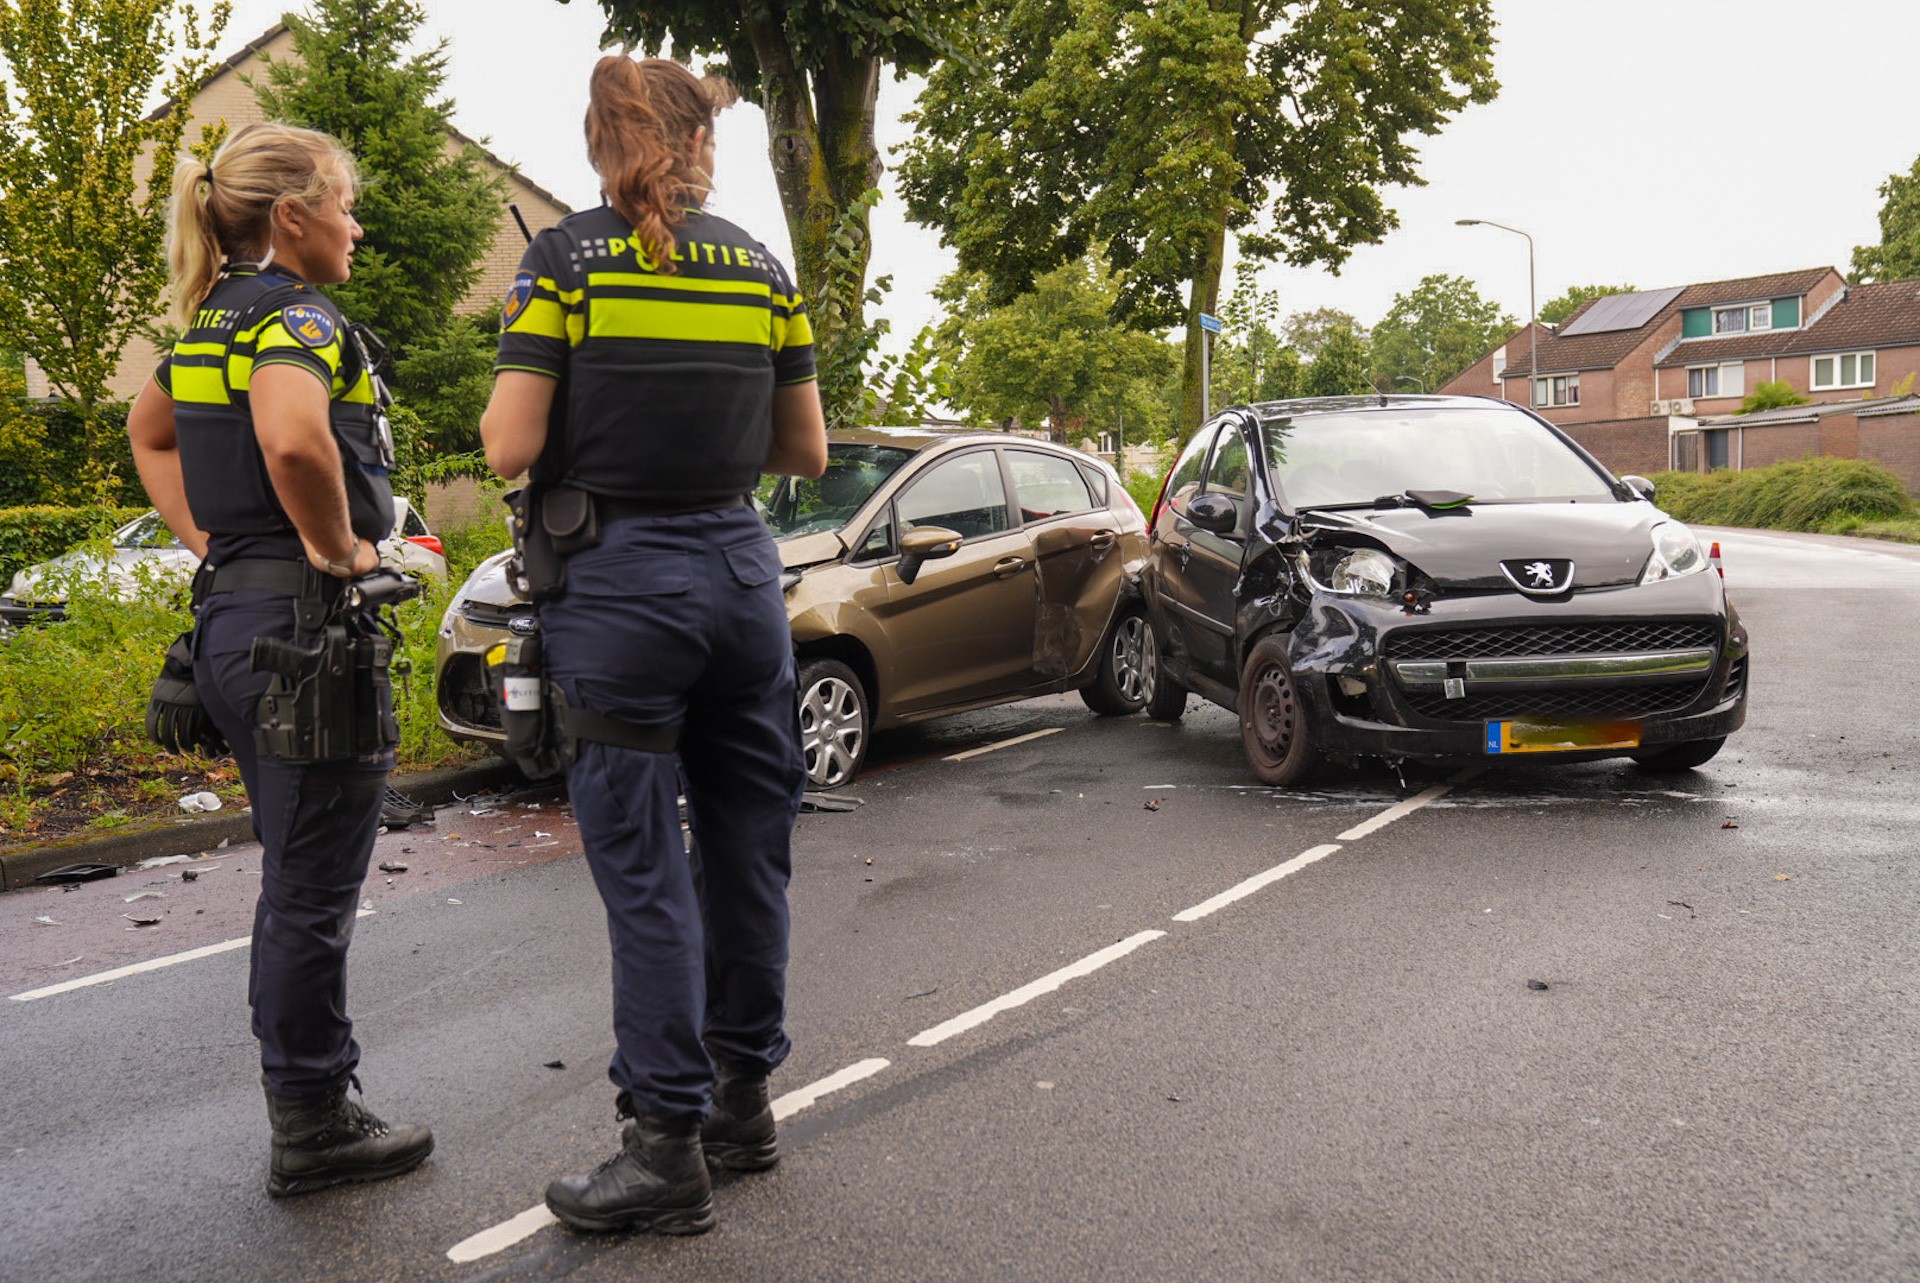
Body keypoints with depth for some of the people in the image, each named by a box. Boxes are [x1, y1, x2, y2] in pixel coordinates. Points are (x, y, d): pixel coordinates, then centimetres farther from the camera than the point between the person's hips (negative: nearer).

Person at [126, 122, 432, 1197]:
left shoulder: (215, 320, 14)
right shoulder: (294, 314, -14)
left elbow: (149, 433, 30)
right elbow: (293, 438, -35)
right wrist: (337, 547, -19)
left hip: (233, 613, 10)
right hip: (302, 622, -10)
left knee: (299, 879, 18)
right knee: (315, 887, 1)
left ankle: (306, 1104, 29)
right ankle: (314, 1125, 13)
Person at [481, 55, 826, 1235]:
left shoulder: (565, 259, -4)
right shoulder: (759, 266, 7)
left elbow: (511, 446, -10)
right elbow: (807, 451, 10)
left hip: (620, 577, -4)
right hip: (742, 566, 4)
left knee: (645, 868, -1)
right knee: (748, 846, 13)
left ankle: (669, 1147, 5)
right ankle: (744, 1096, 27)